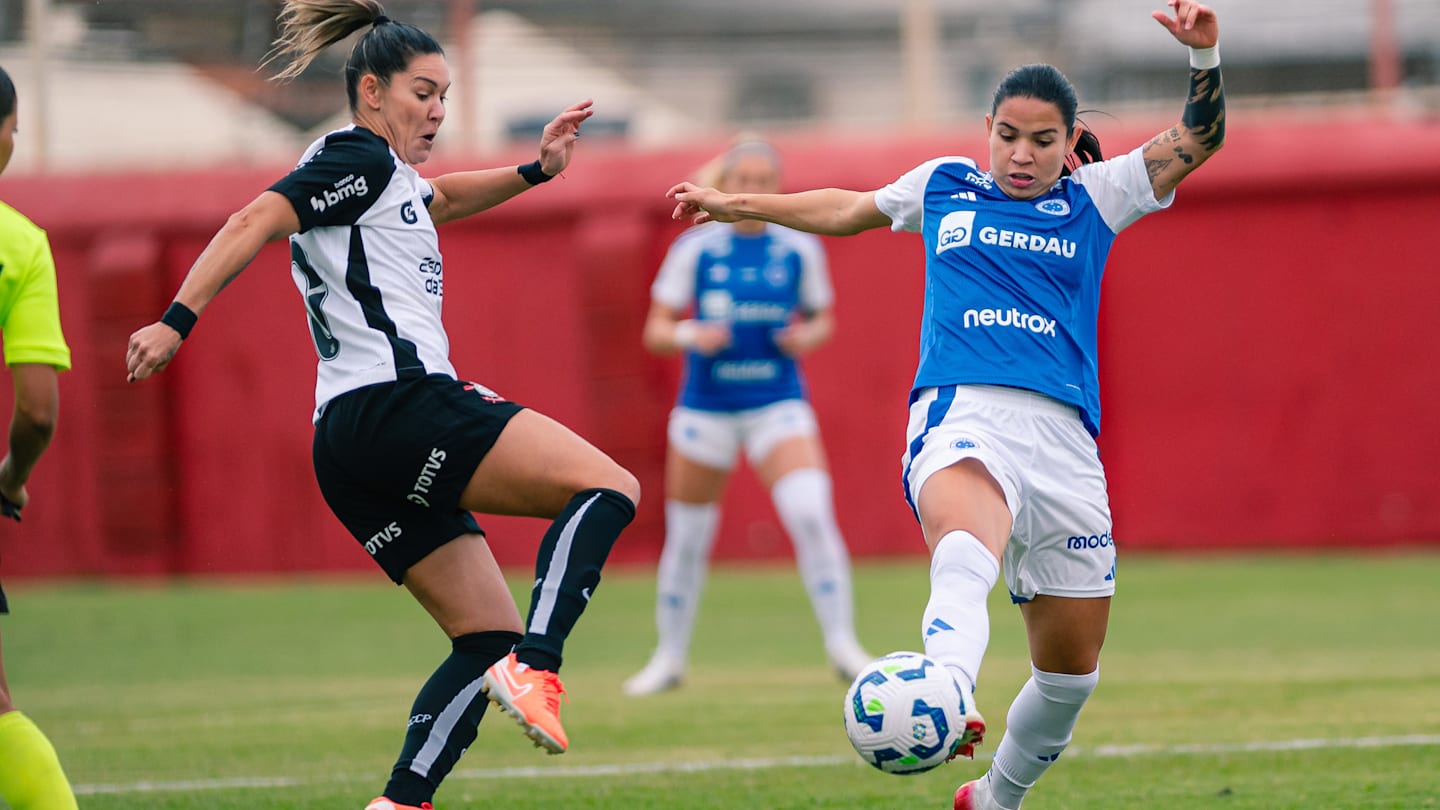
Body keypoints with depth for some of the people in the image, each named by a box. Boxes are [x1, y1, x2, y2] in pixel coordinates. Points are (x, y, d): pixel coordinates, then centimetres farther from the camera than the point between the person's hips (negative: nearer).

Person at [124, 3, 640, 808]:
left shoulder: (390, 178, 27)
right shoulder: (359, 160, -1)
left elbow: (438, 199, 49)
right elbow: (254, 222, -14)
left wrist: (535, 170, 36)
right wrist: (179, 321, -24)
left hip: (353, 448, 10)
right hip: (398, 402, -10)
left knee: (489, 639, 7)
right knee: (609, 485, -16)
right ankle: (534, 670, -33)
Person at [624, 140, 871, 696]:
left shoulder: (800, 248, 1)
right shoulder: (695, 249, -2)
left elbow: (822, 320, 14)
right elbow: (655, 332, 0)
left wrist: (808, 336, -10)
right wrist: (691, 336, -22)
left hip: (777, 405, 0)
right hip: (706, 406, 1)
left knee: (811, 512, -22)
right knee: (686, 538, 7)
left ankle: (841, 642, -14)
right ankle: (669, 657, 25)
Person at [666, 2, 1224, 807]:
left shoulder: (1094, 198, 15)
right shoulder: (943, 185, 19)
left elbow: (1199, 141, 5)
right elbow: (849, 209, 37)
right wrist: (738, 205, 45)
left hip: (1063, 438, 2)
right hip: (962, 415, -2)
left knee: (1072, 669, 8)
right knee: (965, 544, -39)